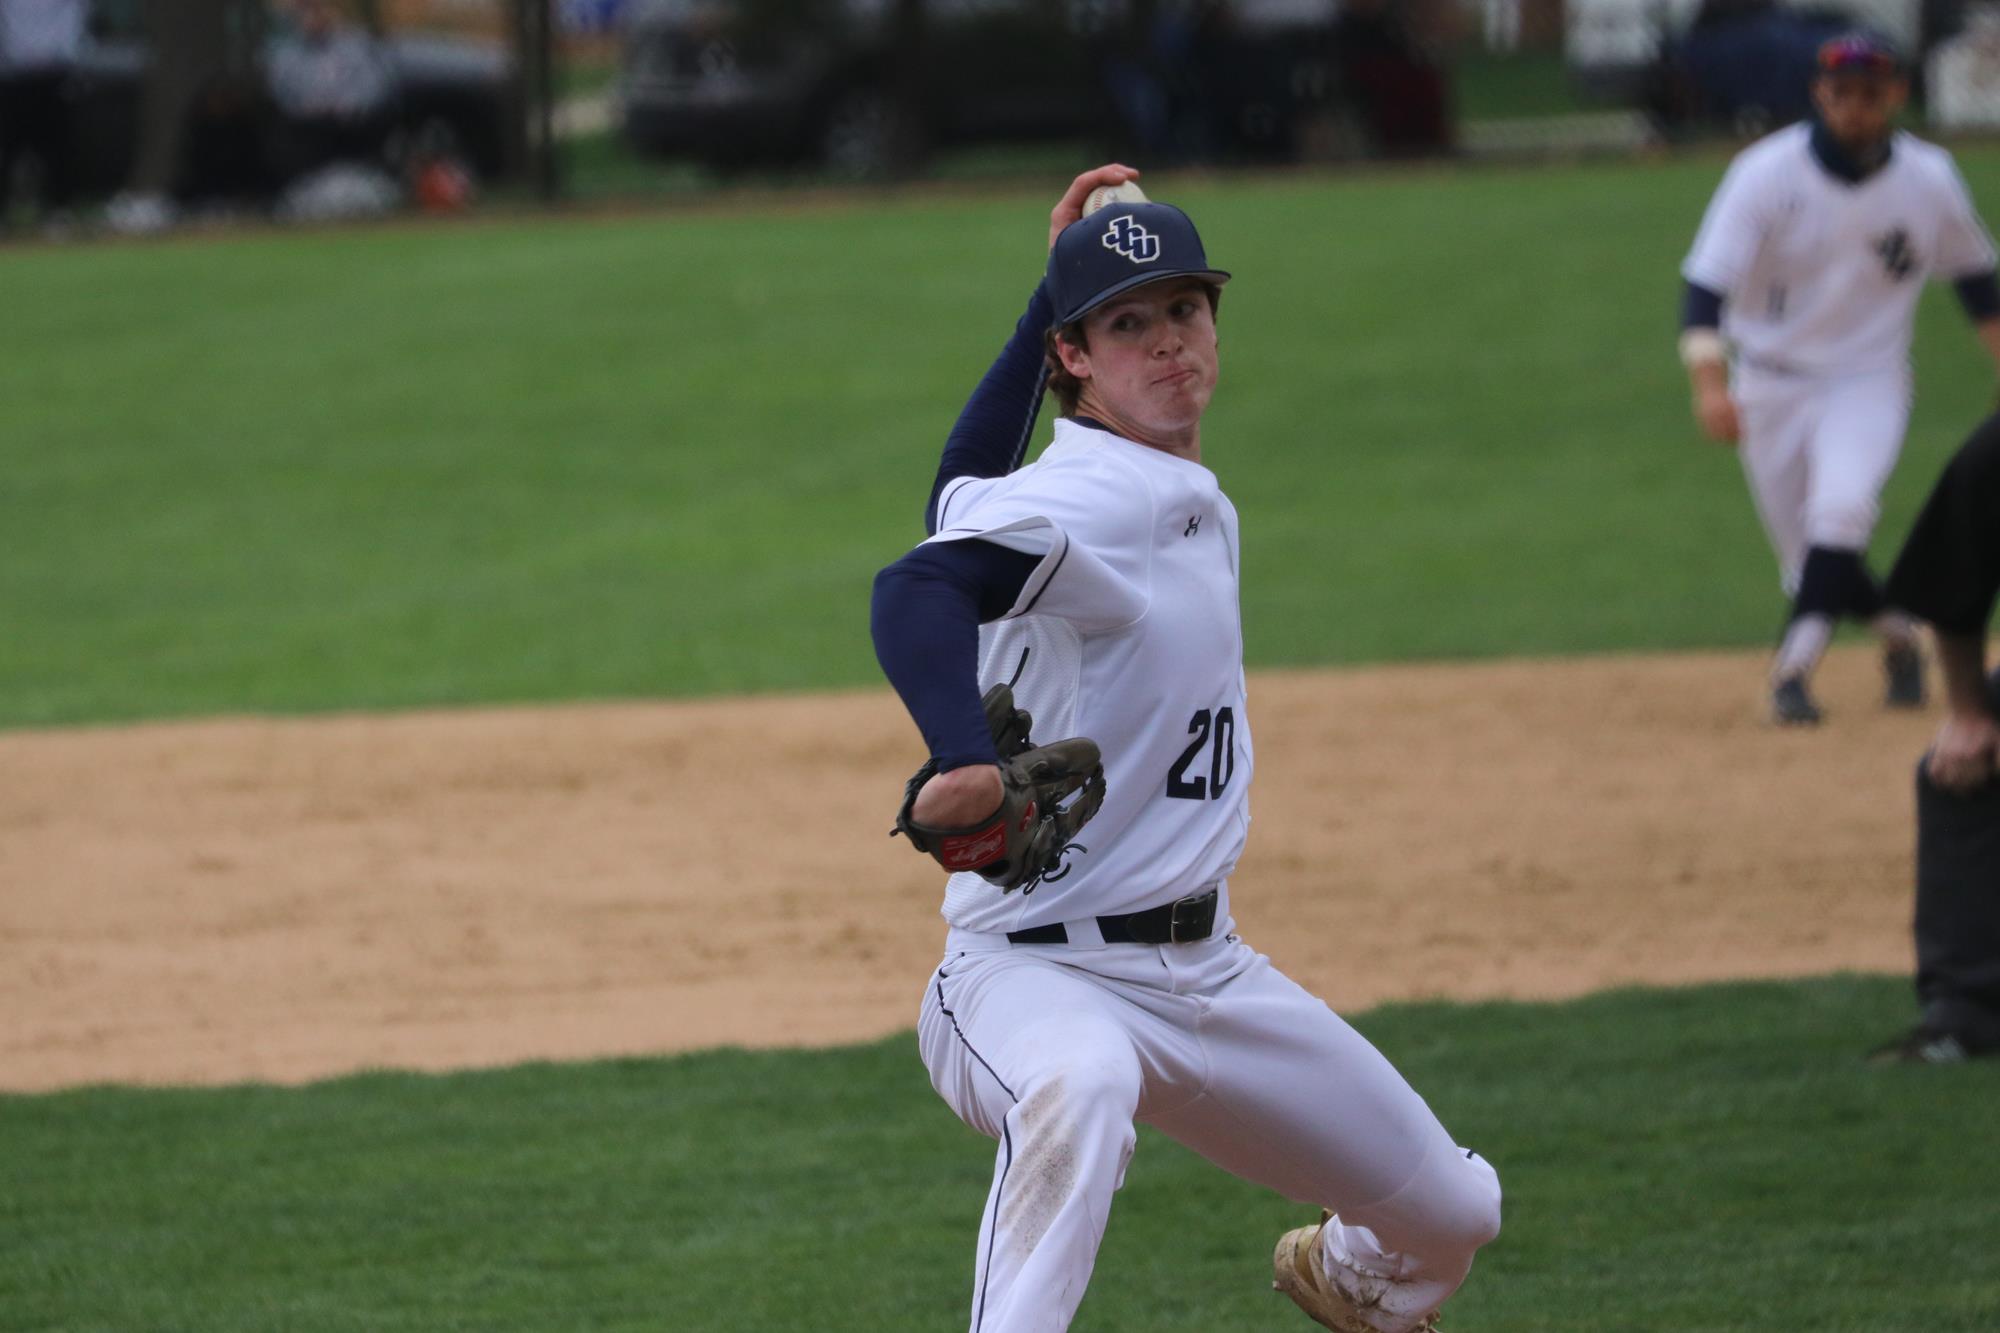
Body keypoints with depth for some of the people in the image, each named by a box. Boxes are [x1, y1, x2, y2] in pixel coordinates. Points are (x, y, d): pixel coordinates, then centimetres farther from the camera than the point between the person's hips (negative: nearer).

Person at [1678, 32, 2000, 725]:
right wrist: (1710, 383, -37)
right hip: (1771, 383, 0)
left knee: (1840, 507, -29)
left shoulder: (1928, 180, -8)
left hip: (1868, 382, 0)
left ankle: (1793, 668, -26)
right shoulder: (1768, 173, -16)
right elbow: (1706, 283, -22)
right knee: (1806, 559, 4)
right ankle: (1894, 629, 33)